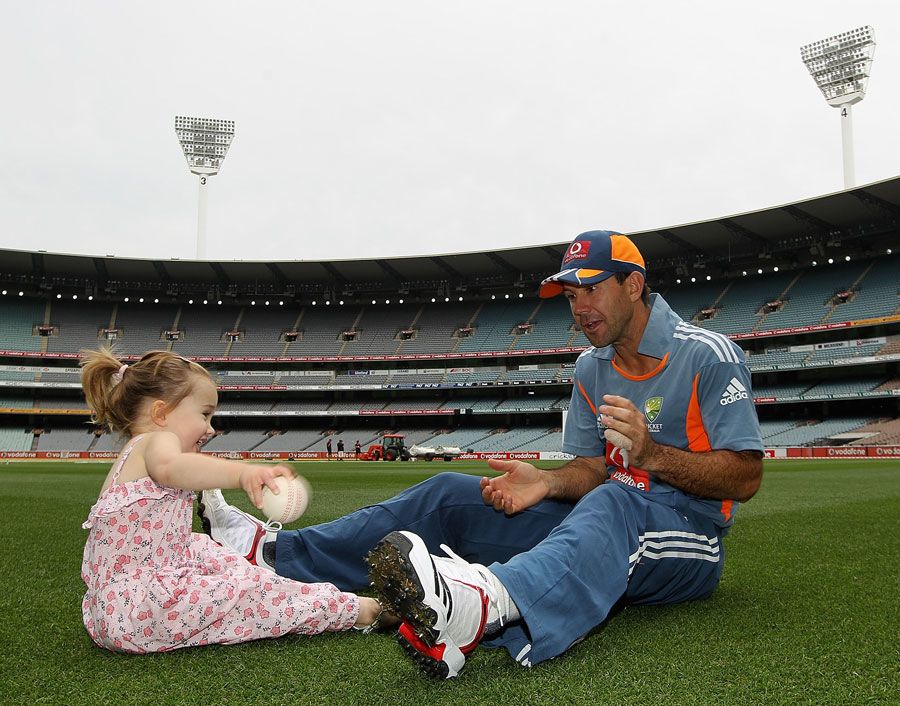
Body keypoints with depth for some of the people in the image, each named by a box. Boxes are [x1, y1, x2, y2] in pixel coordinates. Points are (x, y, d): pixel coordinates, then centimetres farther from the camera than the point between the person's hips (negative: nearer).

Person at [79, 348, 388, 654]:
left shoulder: (136, 454, 19)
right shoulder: (156, 440, -12)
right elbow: (169, 468, -40)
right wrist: (242, 472, -53)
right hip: (136, 614, -11)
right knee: (254, 590, -9)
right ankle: (347, 610, 1)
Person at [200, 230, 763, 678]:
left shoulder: (708, 356, -9)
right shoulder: (592, 369, 12)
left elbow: (745, 478, -13)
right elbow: (593, 468, 9)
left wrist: (653, 454, -28)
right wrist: (548, 483, -13)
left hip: (689, 541, -6)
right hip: (606, 520, 6)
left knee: (613, 502, -42)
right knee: (450, 496, -4)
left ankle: (484, 604, -73)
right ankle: (275, 552, -4)